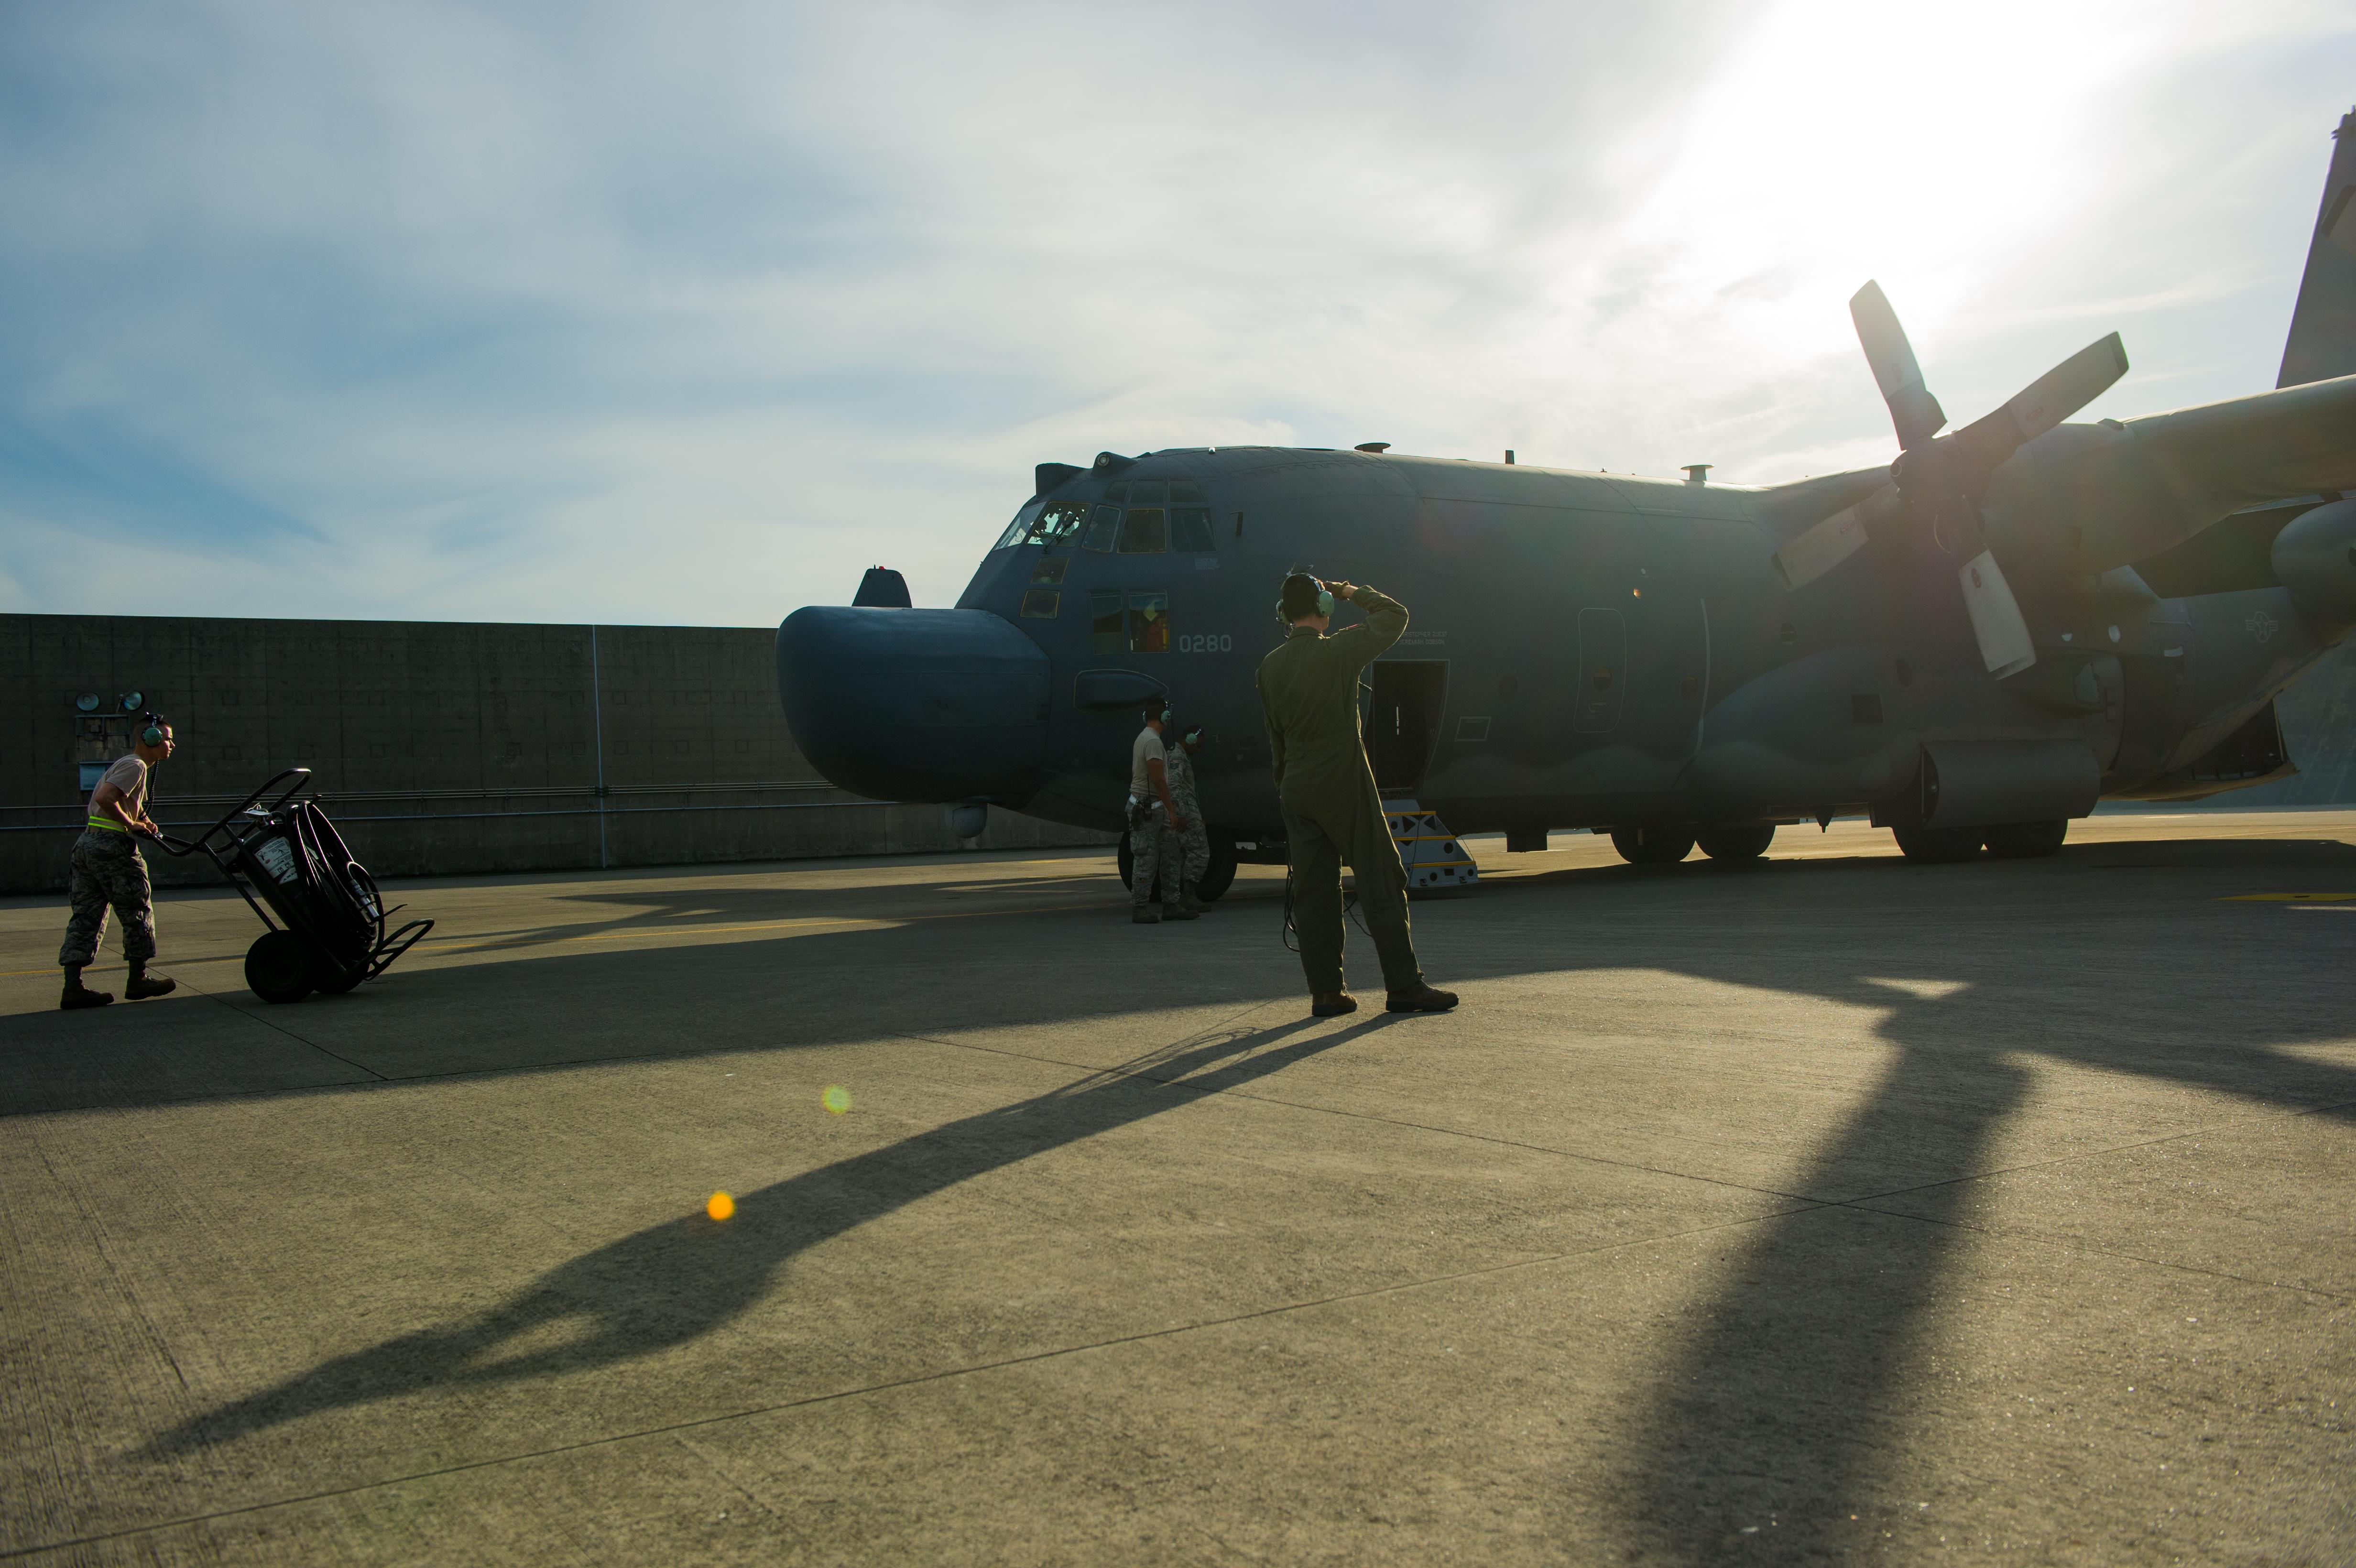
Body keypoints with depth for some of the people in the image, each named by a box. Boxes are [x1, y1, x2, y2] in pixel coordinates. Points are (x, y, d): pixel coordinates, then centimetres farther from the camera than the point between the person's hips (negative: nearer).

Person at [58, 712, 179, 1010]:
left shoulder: (123, 764, 23)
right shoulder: (135, 766, -10)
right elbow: (105, 798, -23)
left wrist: (143, 821, 9)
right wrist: (131, 825, -13)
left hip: (87, 842, 10)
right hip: (112, 846, -10)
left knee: (86, 914, 5)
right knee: (137, 911, 3)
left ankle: (72, 987, 1)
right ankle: (139, 980, 11)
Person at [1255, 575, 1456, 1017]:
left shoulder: (1269, 666, 7)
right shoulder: (1338, 652, -11)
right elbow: (1395, 616, 1)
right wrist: (1353, 592, 14)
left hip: (1297, 791, 6)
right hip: (1344, 783, -6)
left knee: (1314, 890, 7)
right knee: (1382, 884, -1)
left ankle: (1325, 991, 8)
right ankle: (1403, 986, -1)